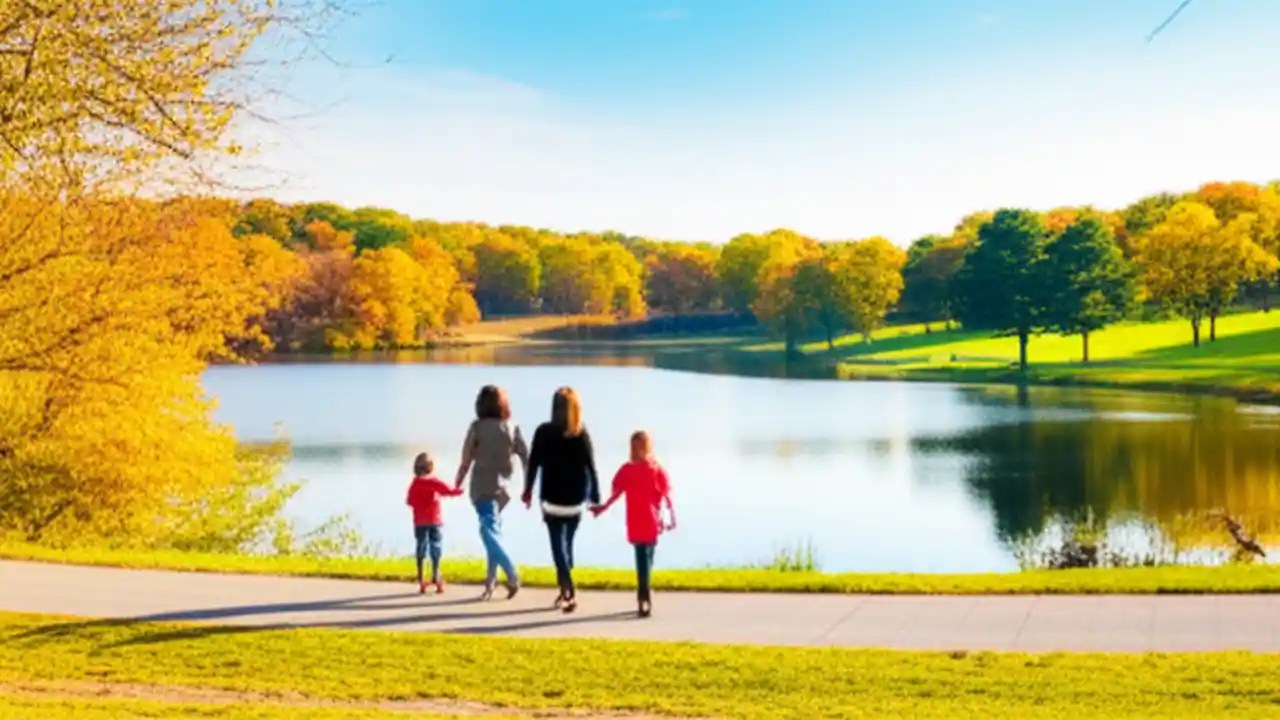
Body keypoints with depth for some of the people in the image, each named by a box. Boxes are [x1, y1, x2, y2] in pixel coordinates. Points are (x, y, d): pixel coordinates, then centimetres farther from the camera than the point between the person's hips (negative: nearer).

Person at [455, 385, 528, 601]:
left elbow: (466, 461, -6)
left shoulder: (478, 427, -5)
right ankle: (490, 582, 20)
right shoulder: (513, 428, 6)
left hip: (483, 486, -5)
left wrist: (457, 484, 5)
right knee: (494, 531, 17)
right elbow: (526, 460, 5)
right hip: (503, 486, 5)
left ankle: (512, 576, -24)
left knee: (489, 531, -8)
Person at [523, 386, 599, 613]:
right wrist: (595, 497, 1)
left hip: (552, 498, -2)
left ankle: (569, 591, -17)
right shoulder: (582, 435, -4)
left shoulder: (544, 432, -8)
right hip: (575, 499, 2)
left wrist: (528, 490, 10)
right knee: (567, 543, 18)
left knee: (558, 545, -1)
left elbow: (533, 464, -3)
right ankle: (565, 590, 26)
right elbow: (590, 468, -4)